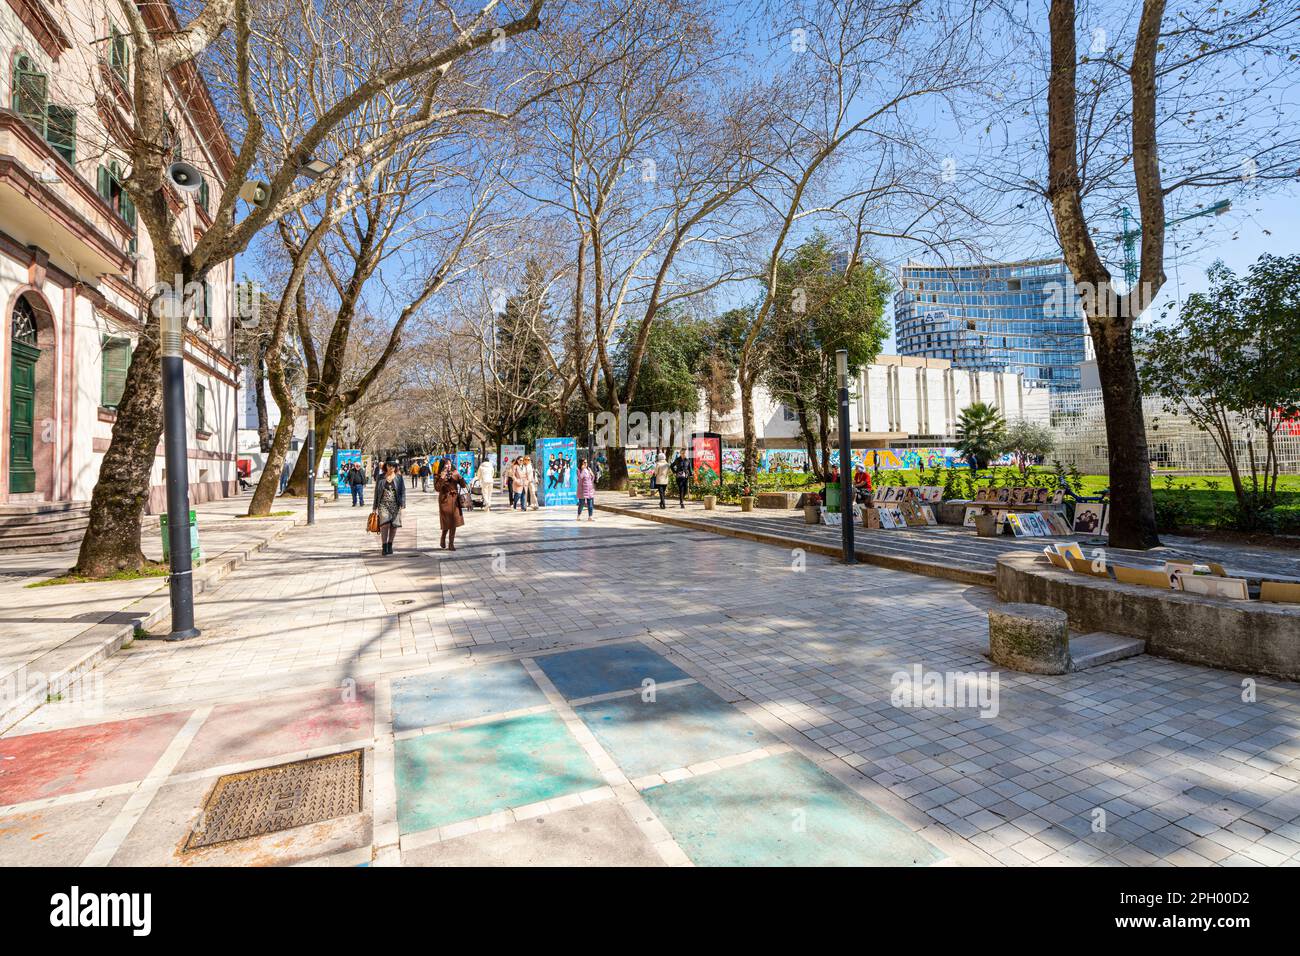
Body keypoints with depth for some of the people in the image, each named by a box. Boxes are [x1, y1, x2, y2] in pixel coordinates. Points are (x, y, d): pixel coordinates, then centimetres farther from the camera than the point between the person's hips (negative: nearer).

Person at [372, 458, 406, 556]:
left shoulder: (399, 477, 7)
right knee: (385, 524, -16)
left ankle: (390, 545, 19)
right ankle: (384, 547, -12)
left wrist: (402, 504, -7)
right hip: (383, 504, -1)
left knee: (394, 525, 2)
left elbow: (403, 491, 4)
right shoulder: (380, 478, 10)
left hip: (395, 505, 1)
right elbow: (376, 492, 14)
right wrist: (375, 507, 12)